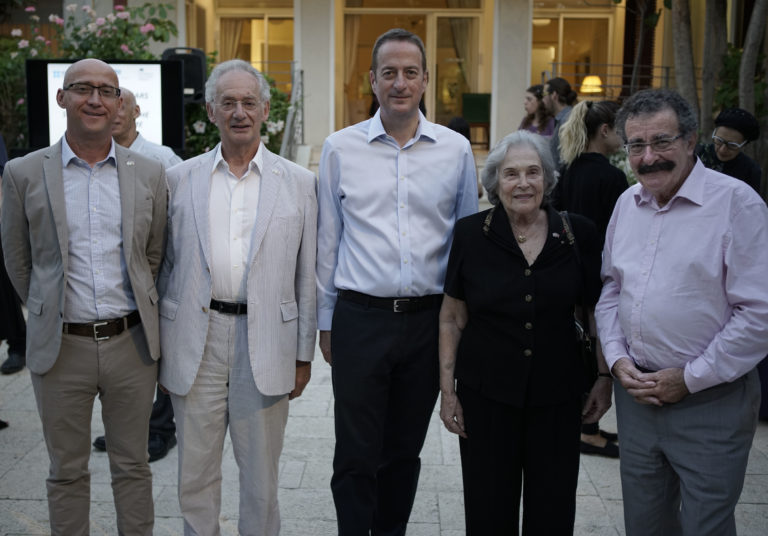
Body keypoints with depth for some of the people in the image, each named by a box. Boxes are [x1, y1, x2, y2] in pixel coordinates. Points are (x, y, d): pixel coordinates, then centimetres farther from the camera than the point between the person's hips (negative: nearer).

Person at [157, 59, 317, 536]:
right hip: (196, 342, 1)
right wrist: (159, 348, 7)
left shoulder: (298, 182, 3)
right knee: (195, 476, 12)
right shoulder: (180, 178, 6)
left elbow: (307, 276, 3)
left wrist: (304, 354, 2)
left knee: (261, 477, 12)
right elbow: (165, 268, 8)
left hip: (266, 342, -1)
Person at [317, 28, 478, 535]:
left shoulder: (456, 149, 3)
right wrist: (326, 321, 7)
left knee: (405, 451, 15)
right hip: (361, 318, -1)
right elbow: (327, 242, 7)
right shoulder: (340, 148, 2)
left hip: (429, 318, 1)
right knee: (356, 456, 3)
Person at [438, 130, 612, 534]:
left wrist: (606, 376, 5)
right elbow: (451, 319, 1)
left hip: (557, 397, 1)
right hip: (486, 395, -1)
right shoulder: (471, 234, -4)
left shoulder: (578, 234, -2)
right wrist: (447, 388, -1)